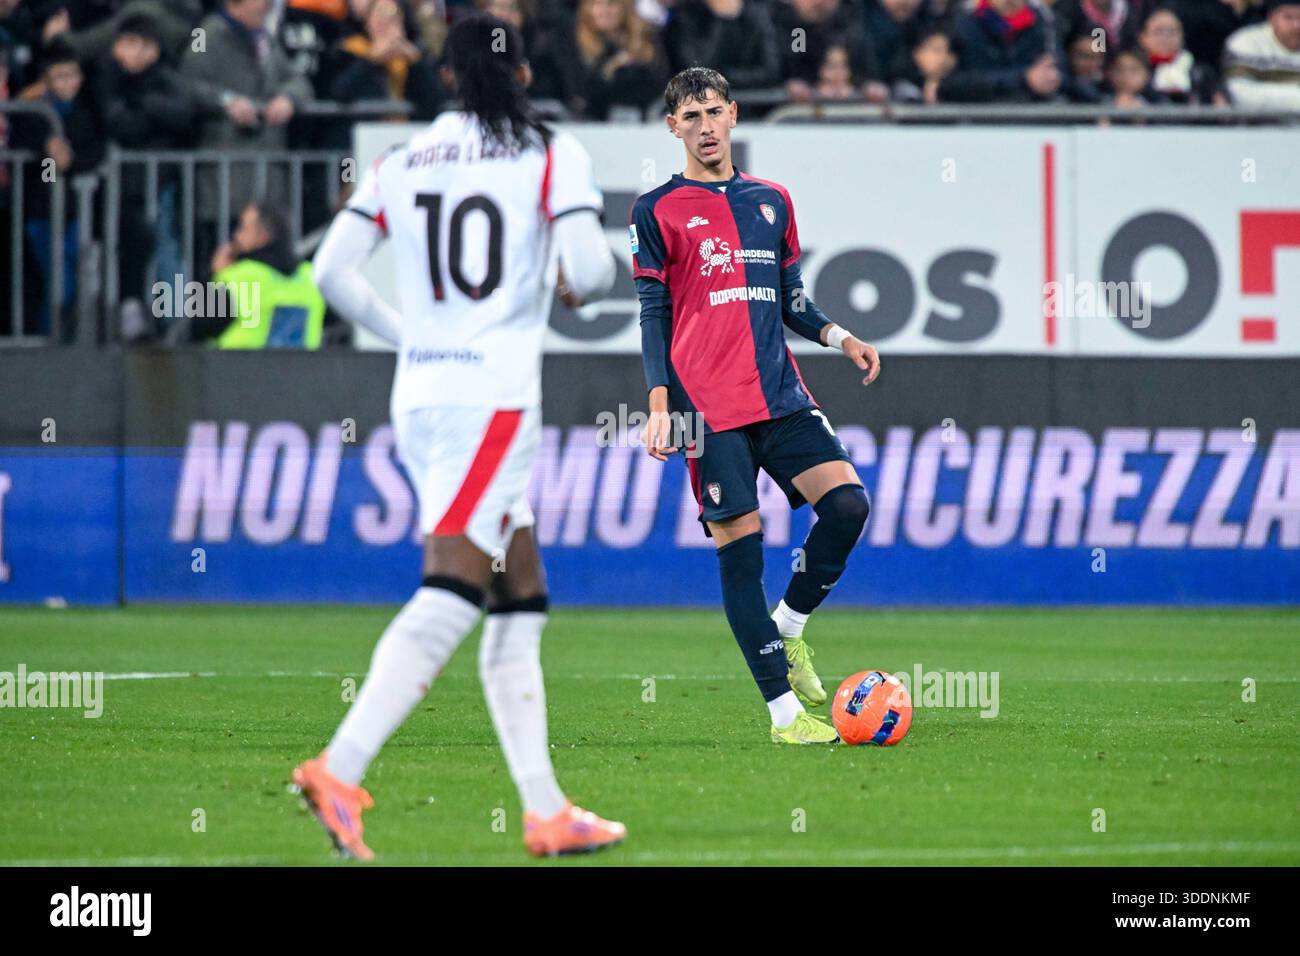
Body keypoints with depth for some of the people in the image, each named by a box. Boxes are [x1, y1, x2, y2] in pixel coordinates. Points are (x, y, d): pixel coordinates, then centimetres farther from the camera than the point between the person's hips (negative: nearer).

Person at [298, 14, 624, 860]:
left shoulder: (402, 163, 10)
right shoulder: (554, 155, -3)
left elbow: (331, 269, 6)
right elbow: (586, 269, -12)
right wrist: (596, 281, 12)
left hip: (419, 397, 6)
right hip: (497, 398, -6)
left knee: (522, 601, 13)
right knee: (450, 594, -14)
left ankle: (546, 811, 11)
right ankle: (339, 771, -30)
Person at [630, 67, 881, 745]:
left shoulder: (771, 201, 17)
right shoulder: (657, 212, 5)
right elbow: (654, 314, 2)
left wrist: (837, 336, 4)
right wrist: (659, 403, -6)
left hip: (779, 395, 4)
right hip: (709, 407, -4)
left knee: (847, 503, -14)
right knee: (739, 545, -8)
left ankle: (786, 631, 10)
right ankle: (784, 713, -5)